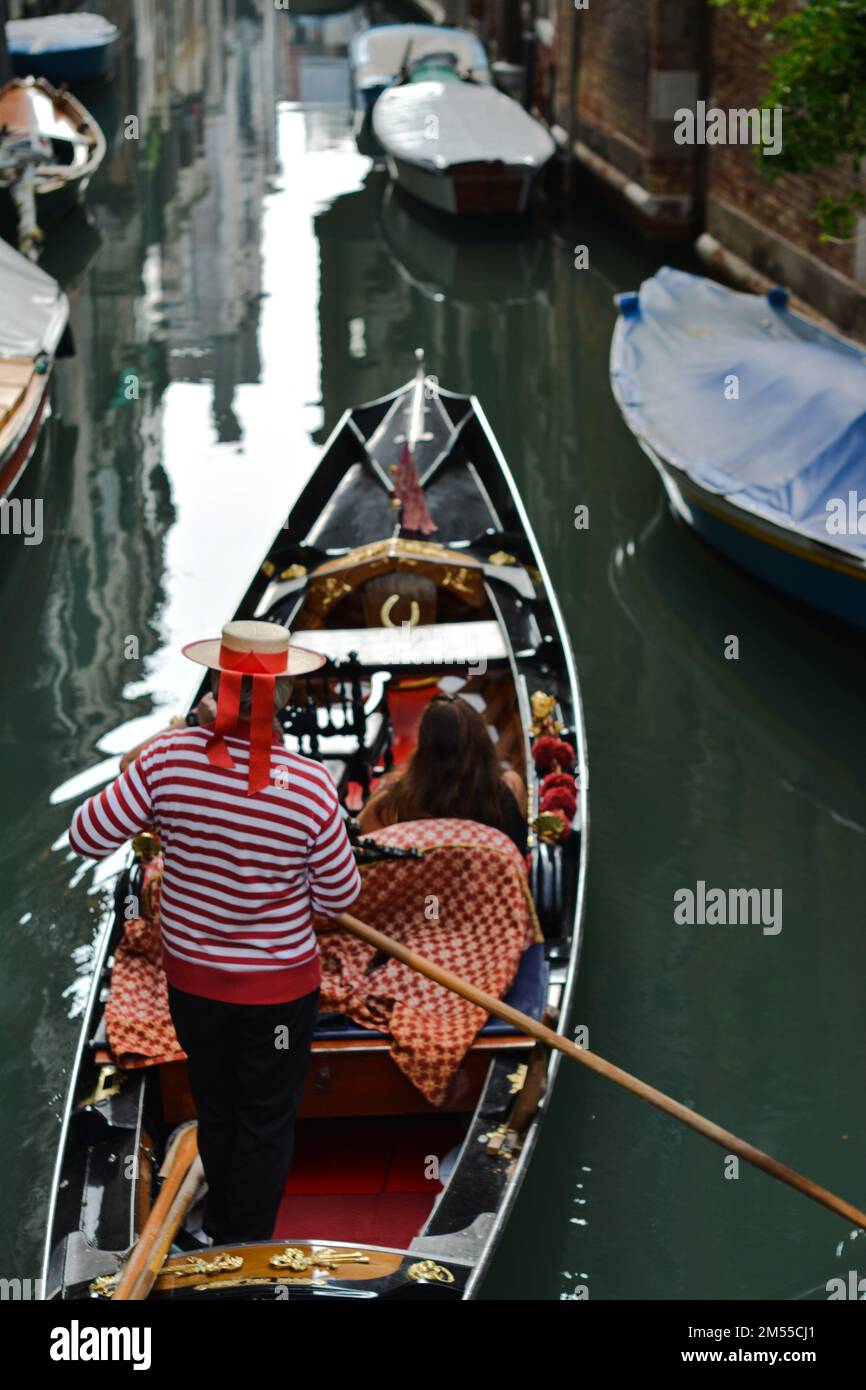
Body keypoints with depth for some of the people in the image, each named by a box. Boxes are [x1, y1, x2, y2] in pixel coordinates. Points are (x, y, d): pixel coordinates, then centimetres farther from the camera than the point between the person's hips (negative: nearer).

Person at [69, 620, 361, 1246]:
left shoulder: (169, 759, -20)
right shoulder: (308, 785, -24)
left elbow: (87, 838, -12)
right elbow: (340, 897, -12)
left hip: (190, 977, 3)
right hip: (279, 984, -3)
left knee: (215, 1109, 25)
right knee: (266, 1124, 16)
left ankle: (221, 1231, 47)